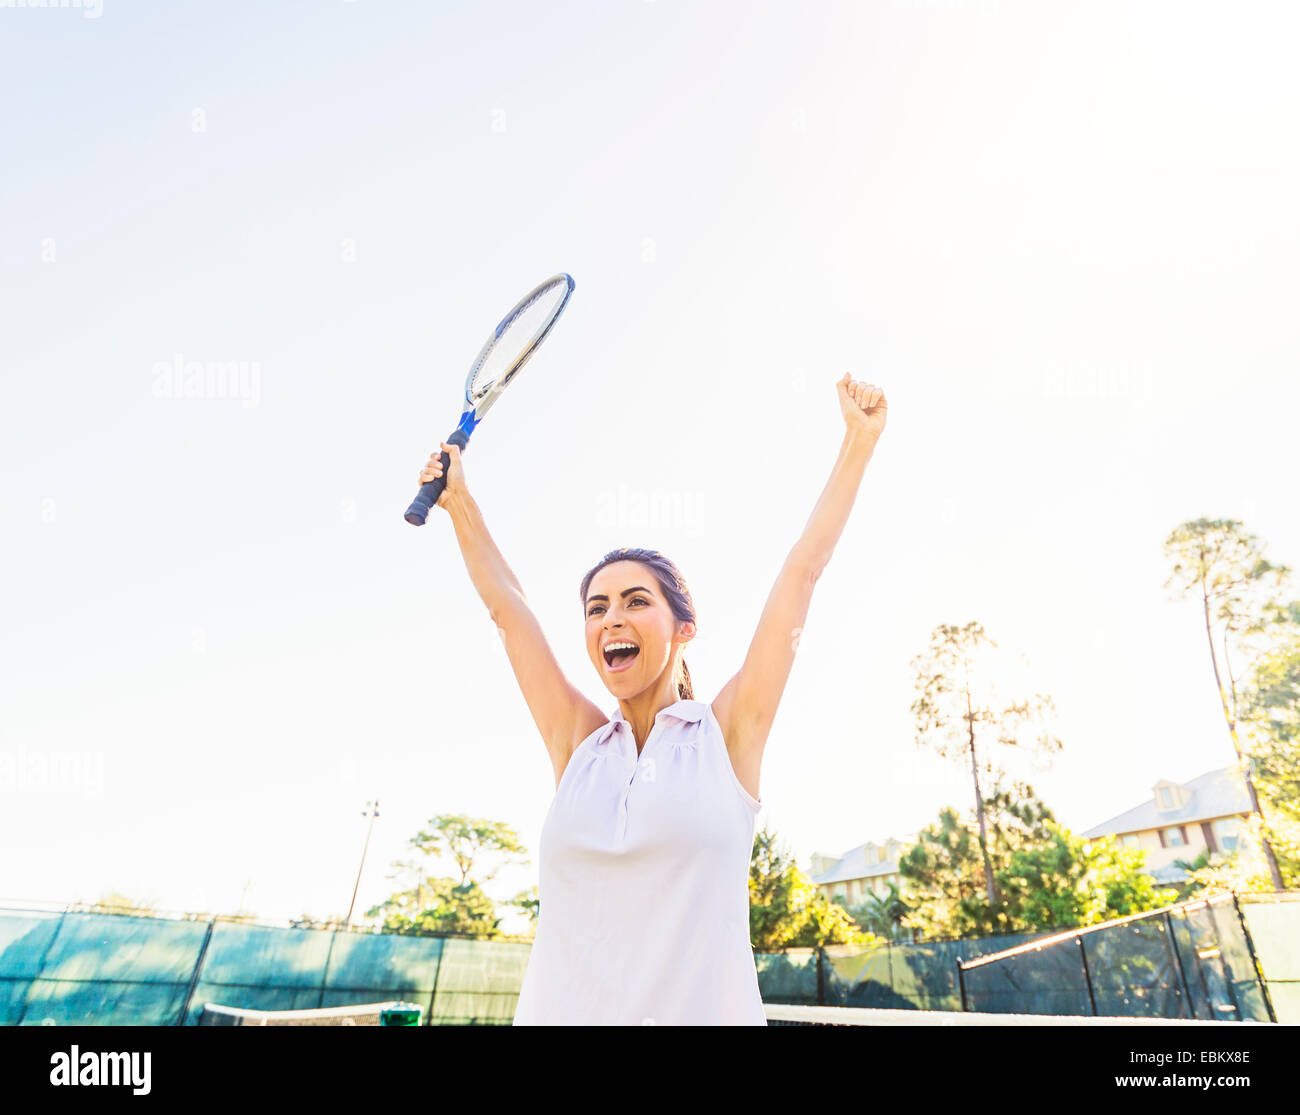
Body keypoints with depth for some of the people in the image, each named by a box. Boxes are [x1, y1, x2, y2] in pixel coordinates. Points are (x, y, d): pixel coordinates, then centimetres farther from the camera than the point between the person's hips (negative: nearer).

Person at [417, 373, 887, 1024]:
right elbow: (506, 604, 8)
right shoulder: (577, 743, 1)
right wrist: (459, 501, 13)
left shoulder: (727, 734, -5)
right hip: (555, 1010, 3)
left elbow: (802, 571, -3)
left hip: (705, 1011, -2)